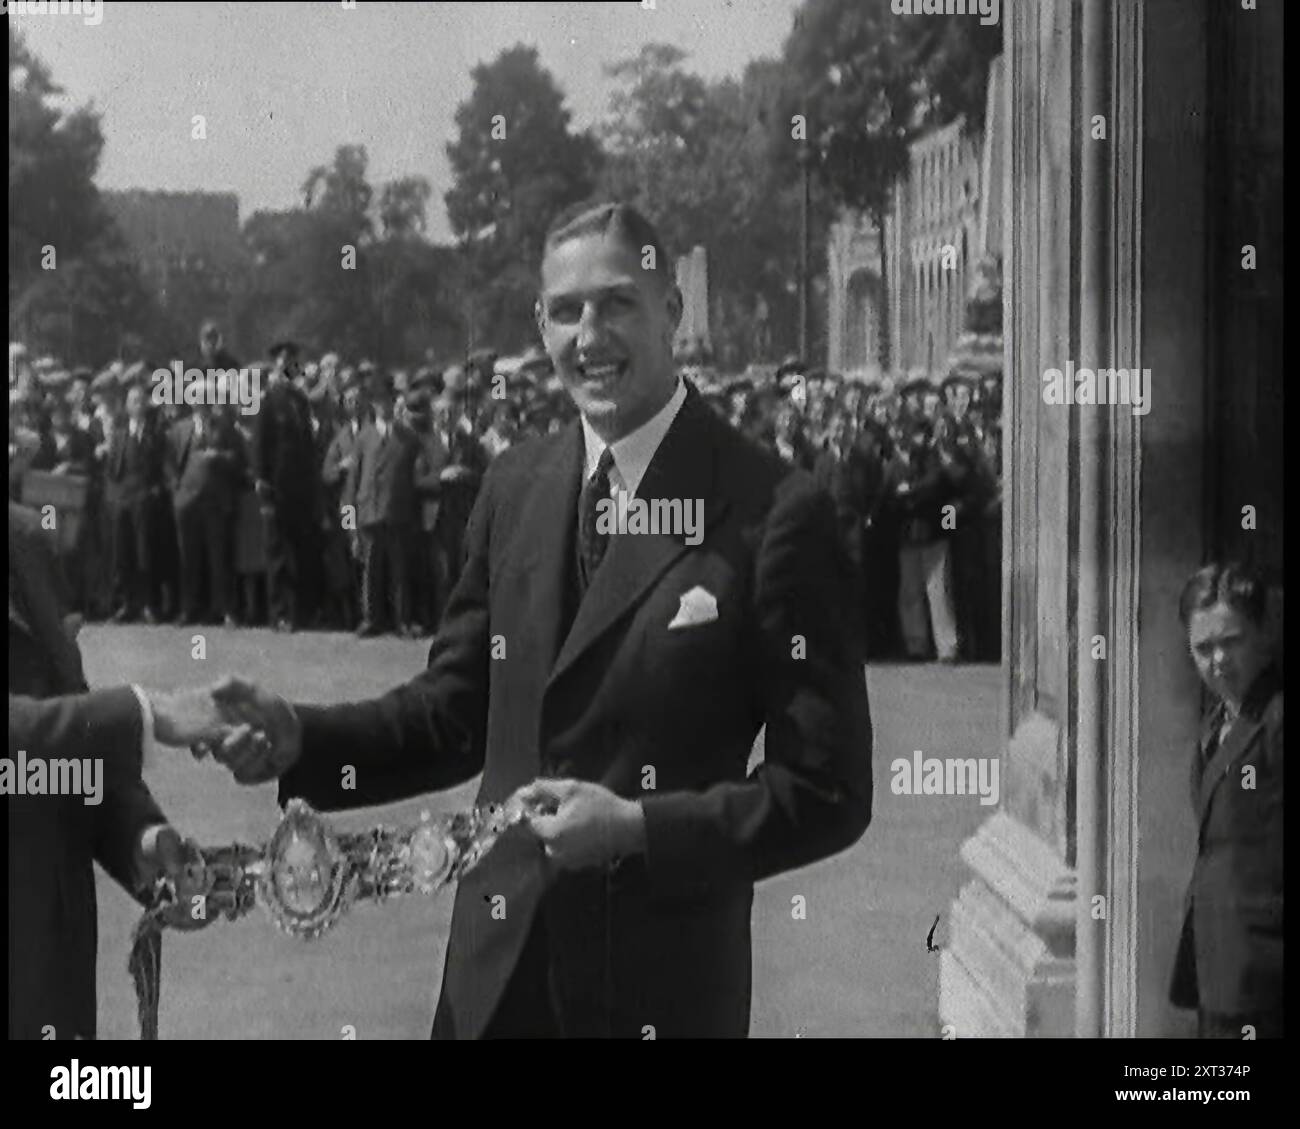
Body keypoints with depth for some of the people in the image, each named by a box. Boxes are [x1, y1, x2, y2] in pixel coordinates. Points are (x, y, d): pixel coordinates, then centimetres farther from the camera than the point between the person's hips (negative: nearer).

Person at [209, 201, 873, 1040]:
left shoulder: (775, 512, -12)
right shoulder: (514, 487, 6)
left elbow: (829, 791, -11)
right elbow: (456, 710, 11)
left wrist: (639, 828, -18)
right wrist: (297, 737, -3)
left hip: (664, 982, -4)